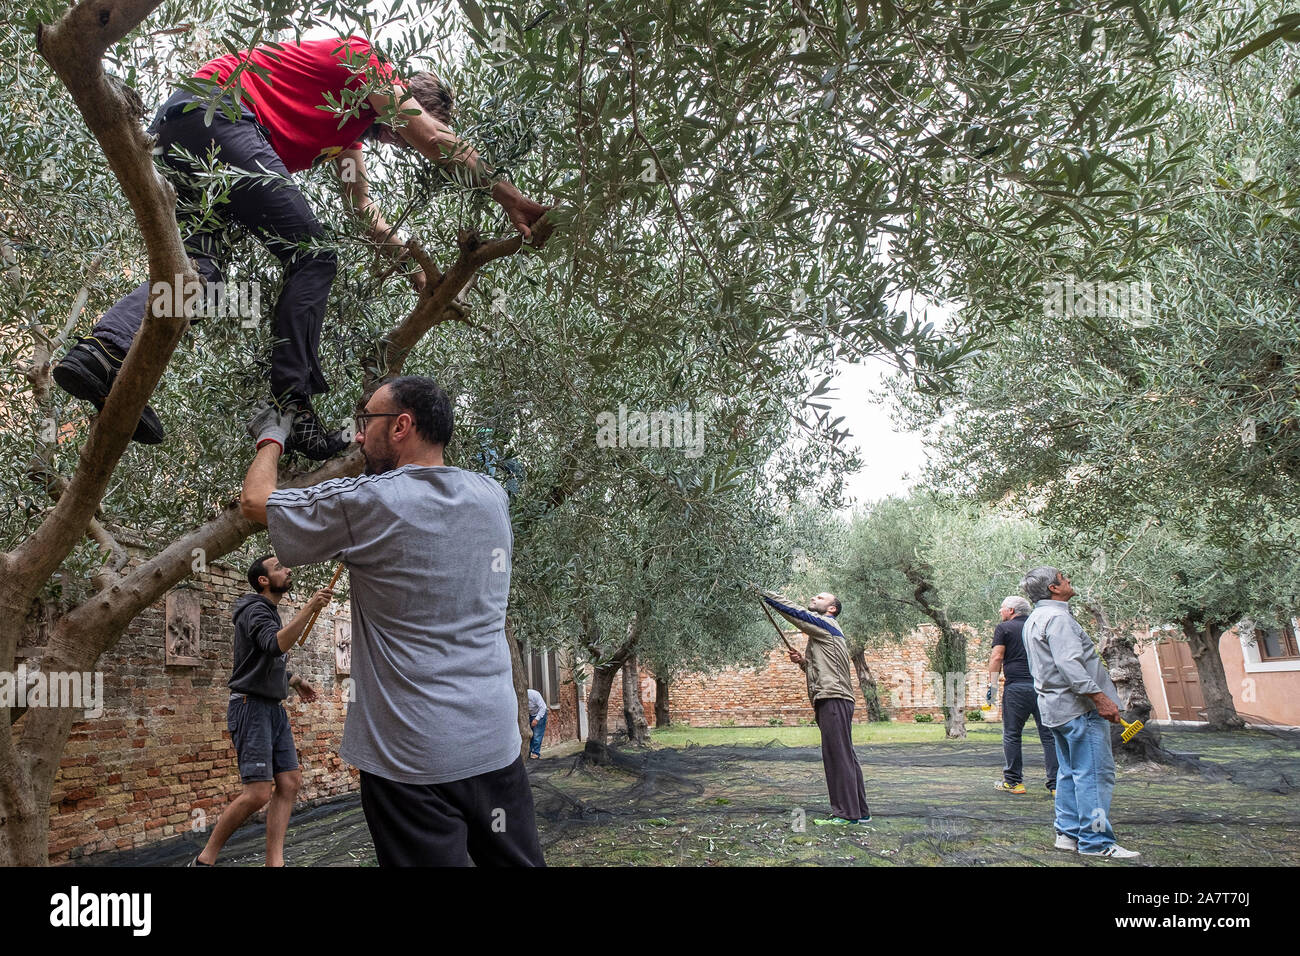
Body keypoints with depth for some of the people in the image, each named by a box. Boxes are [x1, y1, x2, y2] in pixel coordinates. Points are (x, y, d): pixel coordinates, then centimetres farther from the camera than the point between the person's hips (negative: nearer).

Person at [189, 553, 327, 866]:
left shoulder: (272, 613, 18)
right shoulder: (255, 610, -11)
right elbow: (275, 645, -33)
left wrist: (295, 681, 20)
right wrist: (308, 609, -42)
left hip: (274, 708, 9)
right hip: (251, 707, -9)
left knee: (290, 783, 1)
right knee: (258, 793, -12)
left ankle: (275, 862, 4)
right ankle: (205, 859, 5)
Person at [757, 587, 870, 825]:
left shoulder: (826, 624, -3)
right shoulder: (820, 632, 25)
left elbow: (794, 611, -9)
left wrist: (762, 592, -5)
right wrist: (803, 662, 12)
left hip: (833, 698, -10)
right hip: (829, 700, 10)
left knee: (838, 755, -9)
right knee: (844, 757, 10)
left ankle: (847, 813, -8)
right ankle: (860, 812, 14)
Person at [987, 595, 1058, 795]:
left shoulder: (1004, 628, 3)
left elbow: (997, 657, -6)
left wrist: (993, 684, -4)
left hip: (1016, 687, -4)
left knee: (1012, 735, 5)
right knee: (1049, 736, 6)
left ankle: (1013, 781, 7)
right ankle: (1056, 784, 4)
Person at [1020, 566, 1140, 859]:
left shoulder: (1034, 620, 17)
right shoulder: (1057, 617, -15)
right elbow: (1069, 664, -25)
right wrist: (1100, 697, -25)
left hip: (1057, 708, 10)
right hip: (1078, 706, -10)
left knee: (1070, 772, 15)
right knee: (1095, 773, -7)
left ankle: (1068, 833, 19)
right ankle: (1096, 842, -5)